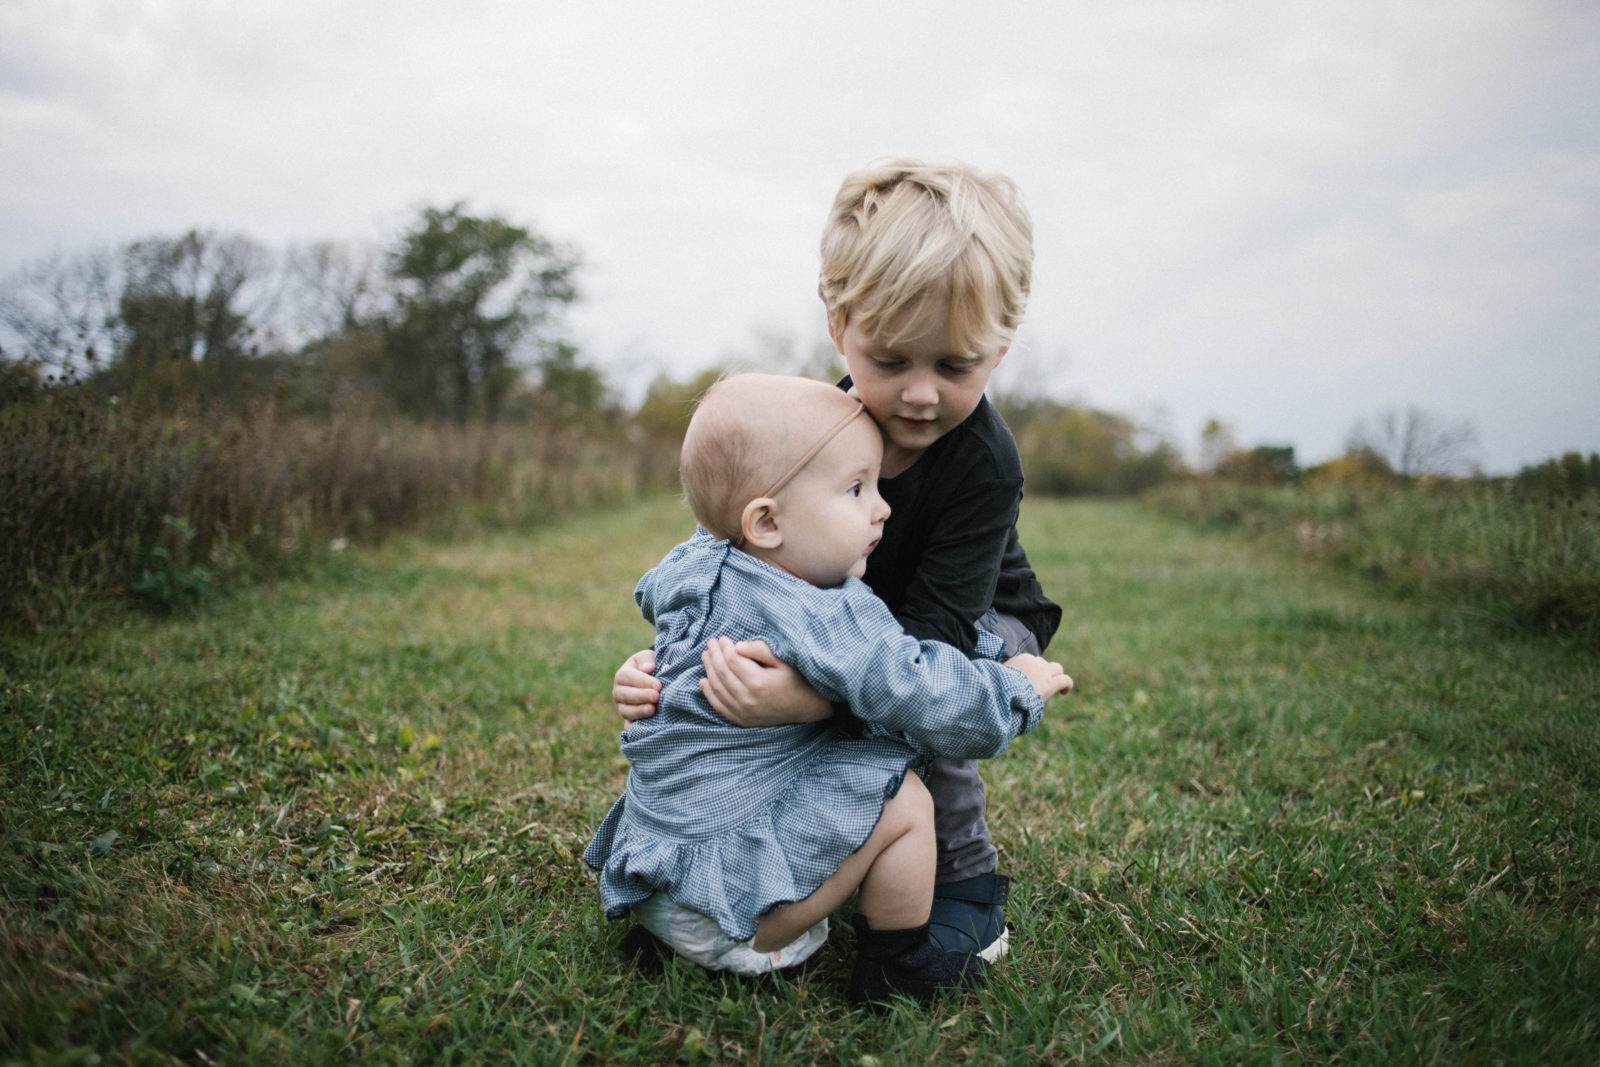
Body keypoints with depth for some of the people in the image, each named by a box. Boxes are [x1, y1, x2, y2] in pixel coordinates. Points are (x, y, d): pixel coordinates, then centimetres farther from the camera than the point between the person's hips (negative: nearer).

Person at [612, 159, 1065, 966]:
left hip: (980, 628, -4)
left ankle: (968, 879, -11)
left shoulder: (985, 465, -33)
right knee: (771, 683, -18)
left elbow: (932, 629, -40)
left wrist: (815, 694, -59)